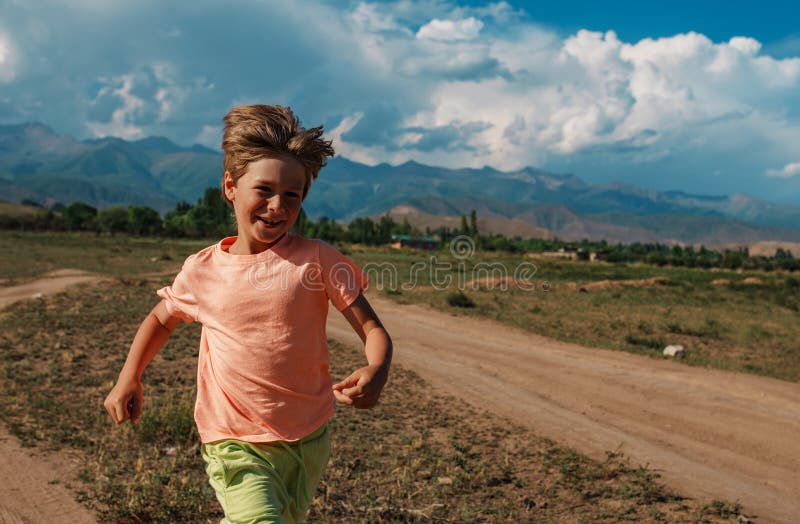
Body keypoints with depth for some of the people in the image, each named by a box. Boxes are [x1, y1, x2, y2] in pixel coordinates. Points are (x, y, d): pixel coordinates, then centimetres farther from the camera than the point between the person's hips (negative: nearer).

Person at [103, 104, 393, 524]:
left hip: (306, 442, 1)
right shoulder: (202, 270, -3)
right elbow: (161, 319, 17)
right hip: (235, 445, -1)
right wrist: (128, 378, 6)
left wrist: (375, 373, -31)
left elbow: (373, 330, -10)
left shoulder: (316, 260, -9)